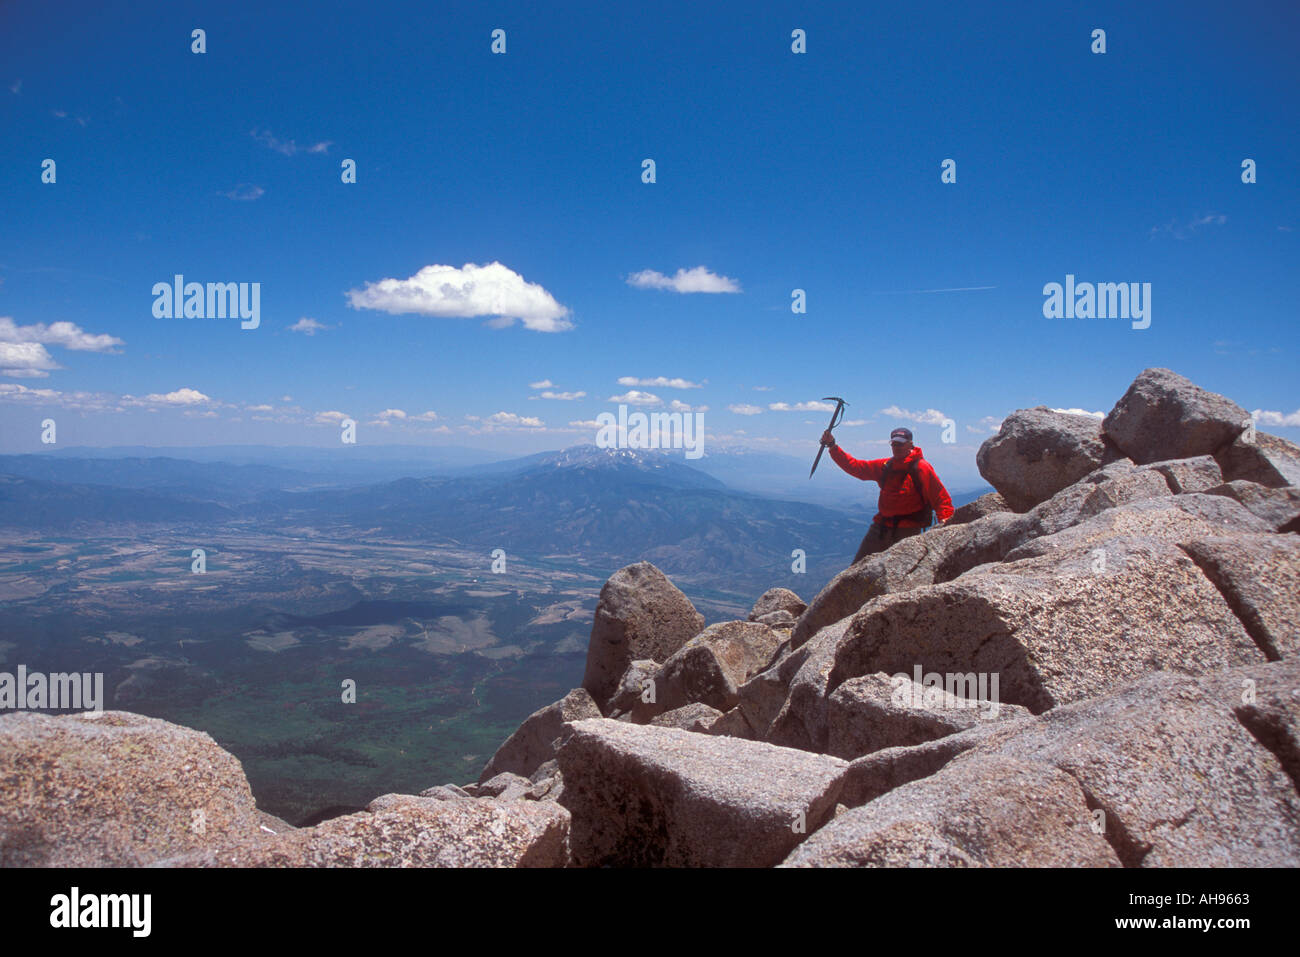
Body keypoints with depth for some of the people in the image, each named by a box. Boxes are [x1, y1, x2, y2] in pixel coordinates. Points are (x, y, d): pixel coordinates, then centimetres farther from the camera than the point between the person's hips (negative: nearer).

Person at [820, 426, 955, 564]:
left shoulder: (921, 467, -8)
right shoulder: (885, 466, 9)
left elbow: (941, 496, -11)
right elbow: (855, 466, 9)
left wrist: (944, 520, -25)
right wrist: (832, 446, 2)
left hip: (907, 531, -6)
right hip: (881, 528, 6)